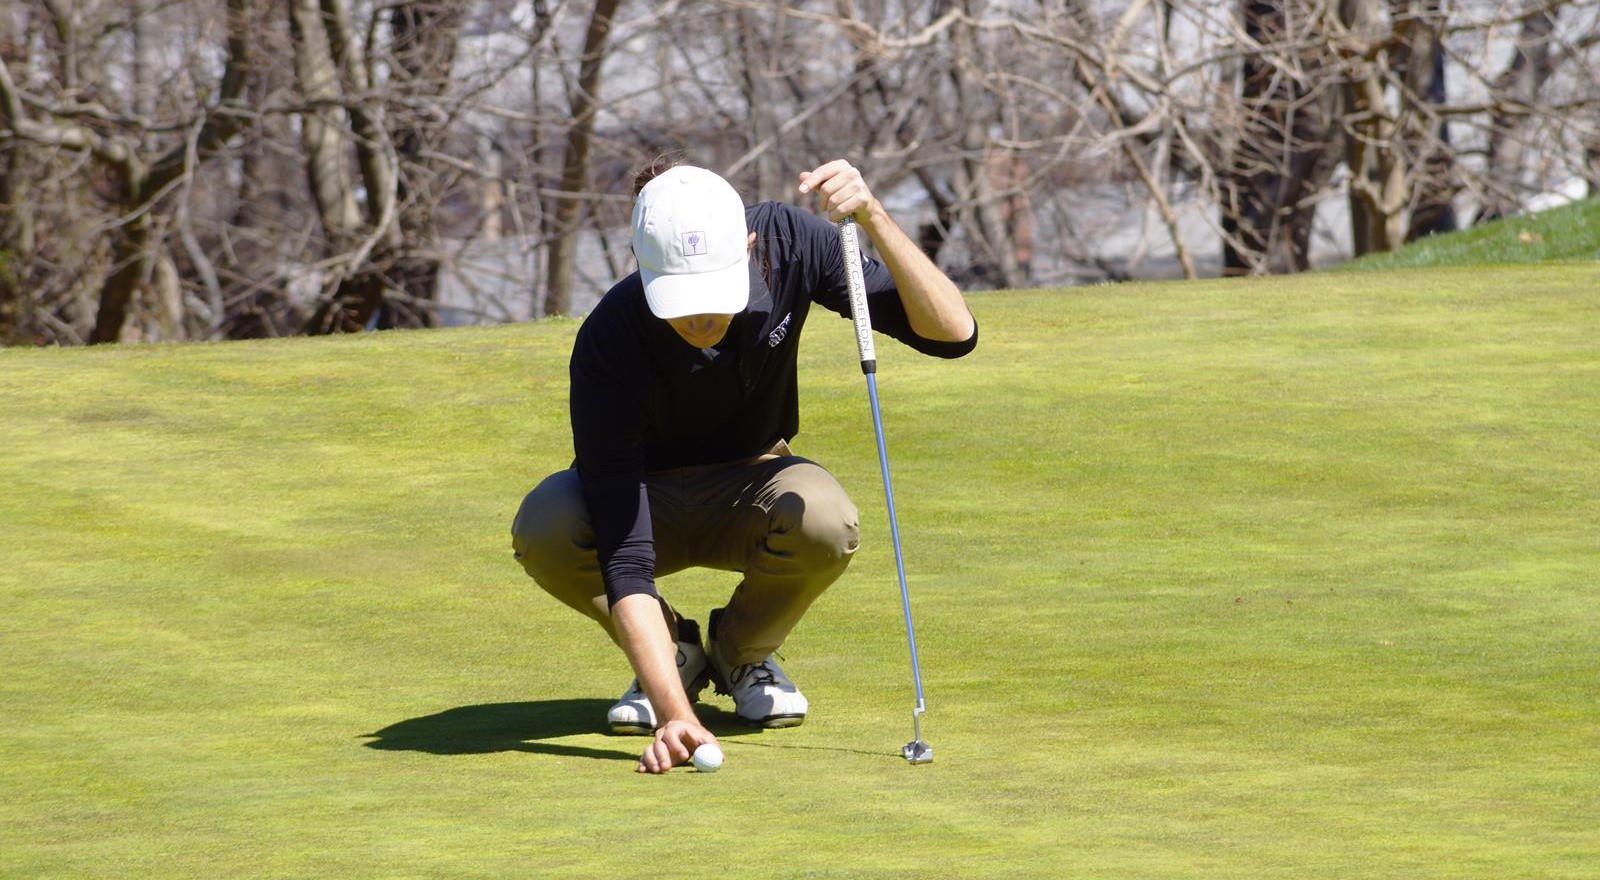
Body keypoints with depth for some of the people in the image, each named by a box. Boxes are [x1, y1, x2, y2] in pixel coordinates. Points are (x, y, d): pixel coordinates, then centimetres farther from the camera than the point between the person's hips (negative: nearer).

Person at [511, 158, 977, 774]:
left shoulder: (788, 243, -24)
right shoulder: (612, 339, -34)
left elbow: (953, 333, -27)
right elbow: (623, 551, -38)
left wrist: (872, 218, -42)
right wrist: (673, 711, -49)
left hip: (748, 486, 2)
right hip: (649, 499, -2)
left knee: (824, 522, -35)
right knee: (544, 527, -36)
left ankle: (743, 651, 0)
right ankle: (672, 651, -4)